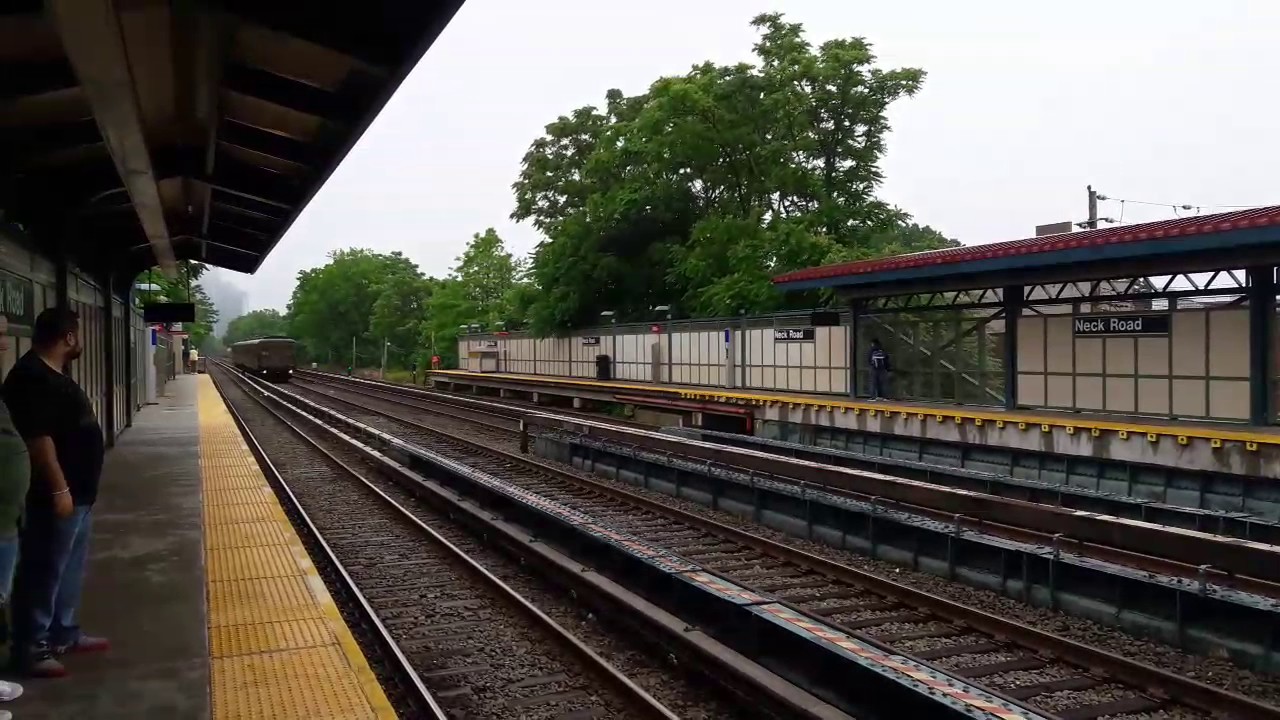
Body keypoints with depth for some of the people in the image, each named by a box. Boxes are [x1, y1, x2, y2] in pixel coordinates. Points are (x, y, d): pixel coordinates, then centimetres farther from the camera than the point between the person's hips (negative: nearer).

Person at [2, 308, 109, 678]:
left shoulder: (51, 374, 13)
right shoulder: (32, 378, -19)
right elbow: (38, 438, -23)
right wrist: (59, 489, -23)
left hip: (77, 492, 10)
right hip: (55, 496, -10)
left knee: (69, 567, 18)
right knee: (44, 571, -1)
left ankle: (63, 633, 29)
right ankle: (30, 649, 9)